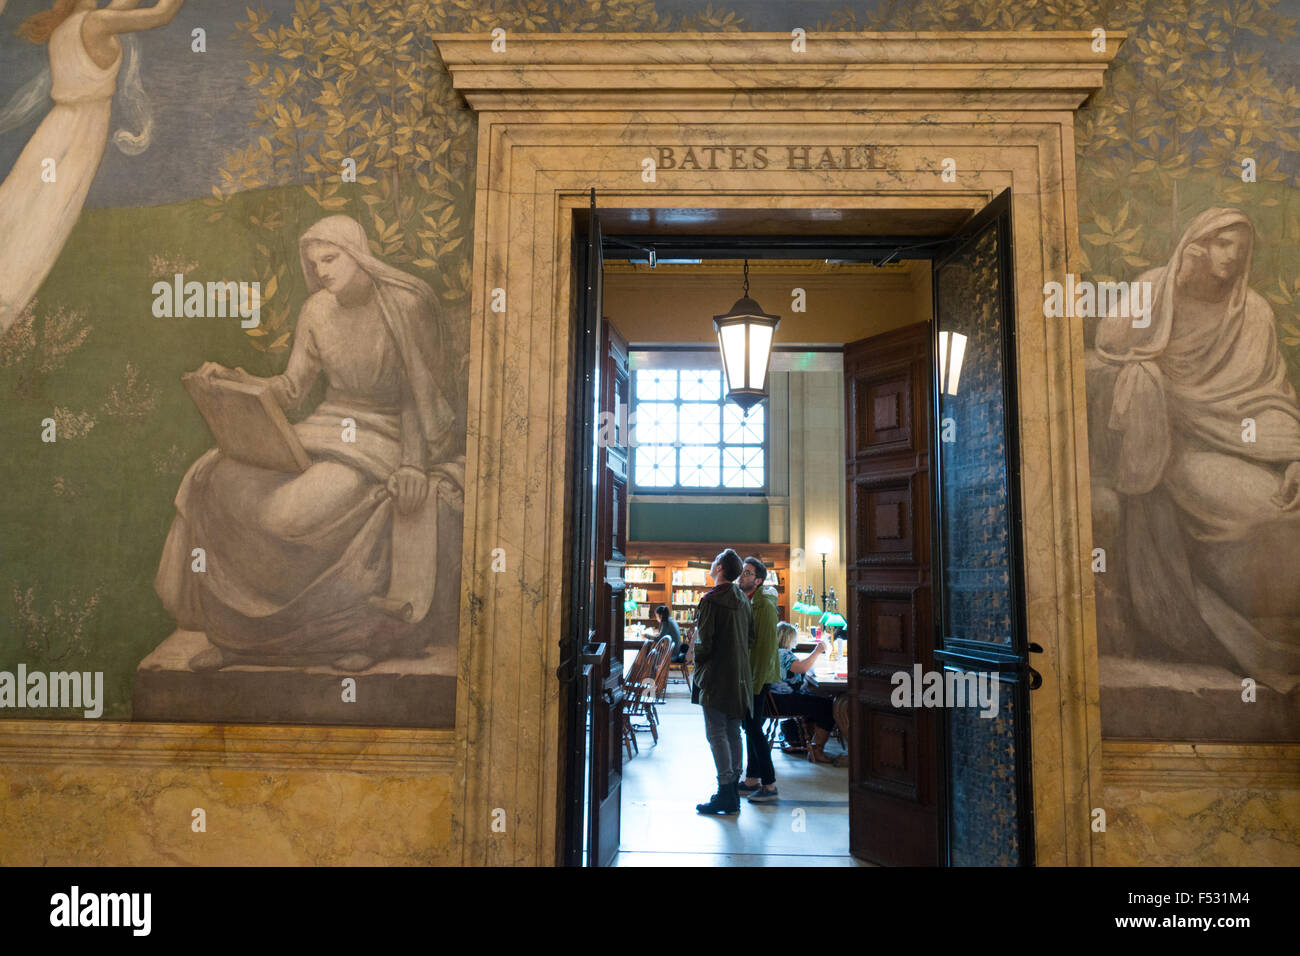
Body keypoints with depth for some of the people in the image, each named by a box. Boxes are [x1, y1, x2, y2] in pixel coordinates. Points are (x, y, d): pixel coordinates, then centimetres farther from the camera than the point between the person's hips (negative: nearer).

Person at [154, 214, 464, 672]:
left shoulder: (405, 303, -9)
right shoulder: (317, 310, 8)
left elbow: (419, 393, -9)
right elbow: (291, 389, 10)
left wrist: (411, 463, -20)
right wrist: (232, 379, -7)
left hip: (385, 433, -6)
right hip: (329, 426, 6)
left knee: (298, 508, -31)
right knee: (220, 479, -14)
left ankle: (364, 631, -8)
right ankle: (236, 631, -3)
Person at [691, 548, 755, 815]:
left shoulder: (711, 600, -14)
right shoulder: (743, 599, 10)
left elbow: (703, 641, -16)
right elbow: (751, 638, 14)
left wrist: (698, 668, -2)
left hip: (716, 676, -8)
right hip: (739, 676, 8)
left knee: (716, 734, -4)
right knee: (733, 733, 12)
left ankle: (725, 794, -4)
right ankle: (732, 791, 18)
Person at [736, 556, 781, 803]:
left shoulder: (764, 605, -15)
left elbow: (767, 646, -19)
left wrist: (757, 682, -20)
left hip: (758, 676, -9)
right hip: (744, 676, 9)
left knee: (754, 728, -7)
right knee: (750, 727, 13)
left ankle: (769, 785, 1)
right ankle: (752, 780, 21)